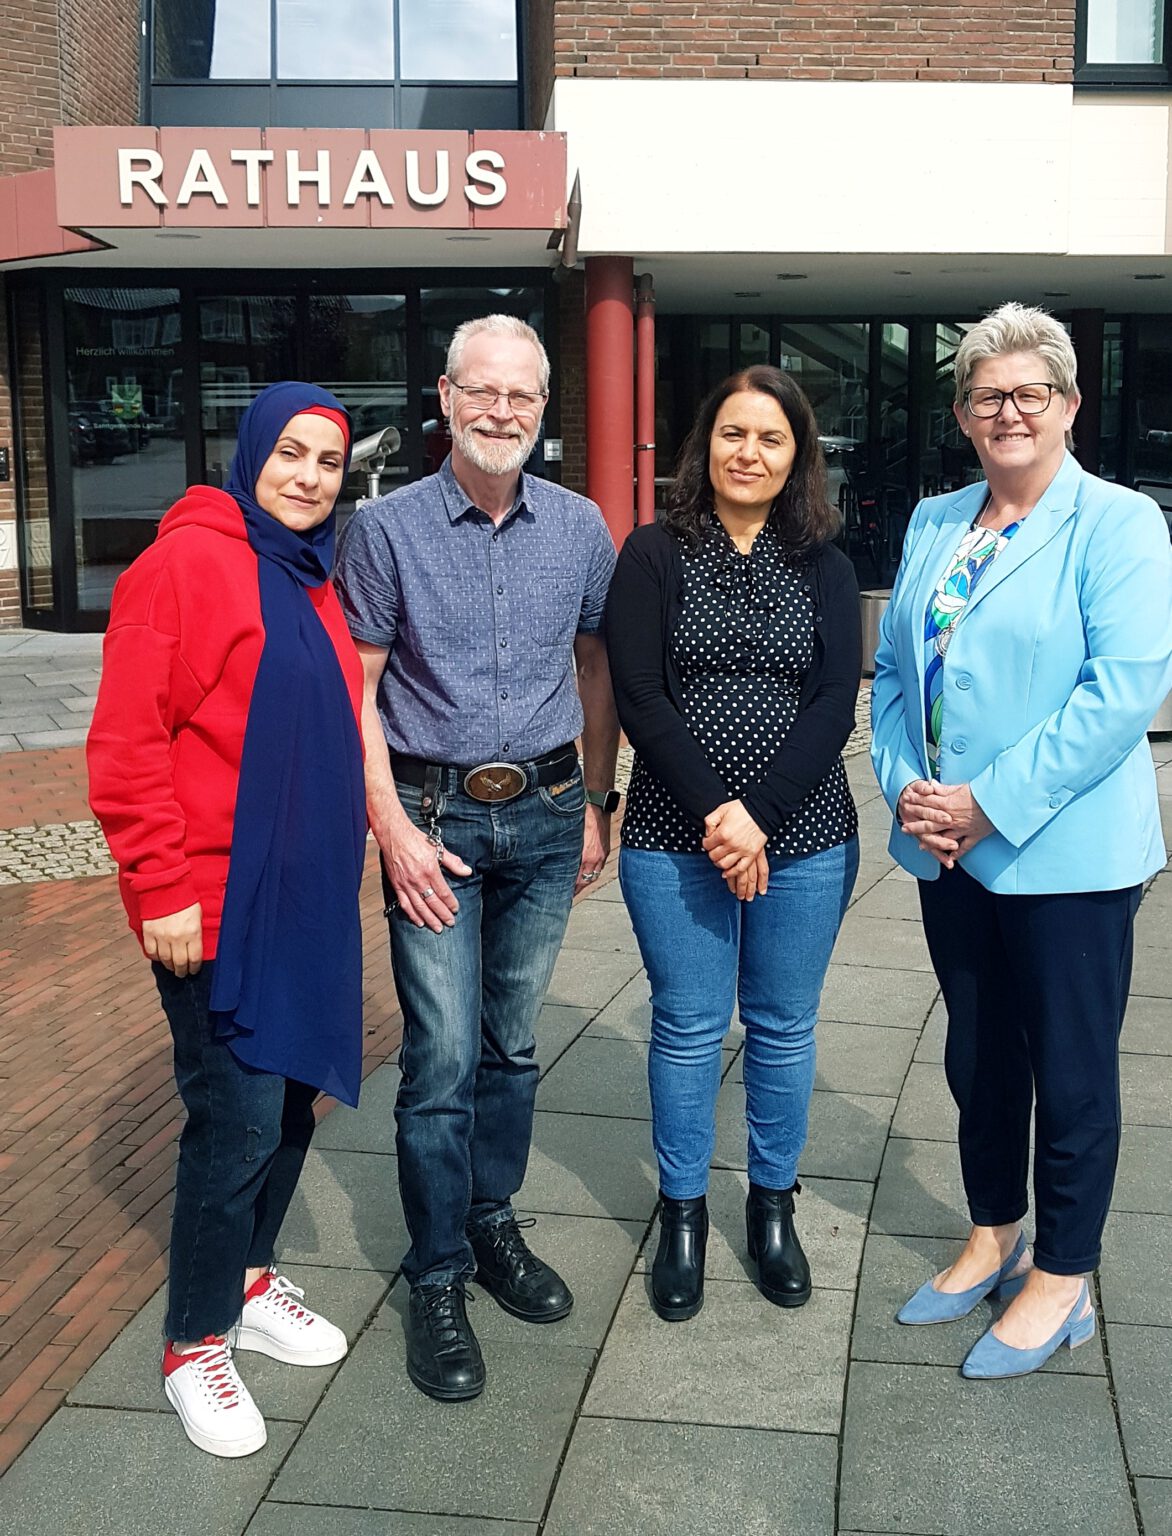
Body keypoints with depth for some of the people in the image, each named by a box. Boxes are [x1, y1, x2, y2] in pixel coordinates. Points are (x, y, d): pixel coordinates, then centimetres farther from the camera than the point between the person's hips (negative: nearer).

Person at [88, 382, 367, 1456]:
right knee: (239, 1115, -3)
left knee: (294, 1093, 15)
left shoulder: (315, 584, 13)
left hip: (309, 895, 8)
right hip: (218, 903, -8)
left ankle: (249, 1280, 35)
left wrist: (351, 852, 17)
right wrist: (160, 887, -17)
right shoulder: (186, 562, -11)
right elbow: (125, 743, -15)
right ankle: (195, 1341, 16)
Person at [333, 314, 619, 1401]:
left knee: (512, 1041, 13)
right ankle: (437, 1280, 12)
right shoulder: (388, 528, -5)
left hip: (545, 813, 3)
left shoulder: (579, 527, 3)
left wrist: (595, 803, 10)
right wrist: (392, 828, -11)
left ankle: (493, 1227, 30)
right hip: (434, 814, -3)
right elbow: (354, 691, -4)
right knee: (442, 1056, -2)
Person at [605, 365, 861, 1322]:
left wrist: (759, 813, -15)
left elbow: (835, 704, -3)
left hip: (804, 838, 2)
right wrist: (714, 813, -17)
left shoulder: (825, 569, 6)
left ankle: (773, 1206, 28)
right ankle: (683, 1215, 23)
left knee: (784, 1027, 11)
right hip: (675, 838, -1)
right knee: (688, 1028, 6)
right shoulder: (655, 556, 0)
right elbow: (639, 698, -8)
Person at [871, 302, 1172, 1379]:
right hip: (949, 848, 6)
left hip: (1067, 855, -6)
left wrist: (992, 804, -20)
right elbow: (894, 668, 11)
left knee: (1071, 1073, 7)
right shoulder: (934, 525, 11)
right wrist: (906, 785, -6)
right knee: (978, 1057, 18)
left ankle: (1061, 1282, 24)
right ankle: (993, 1242, 37)